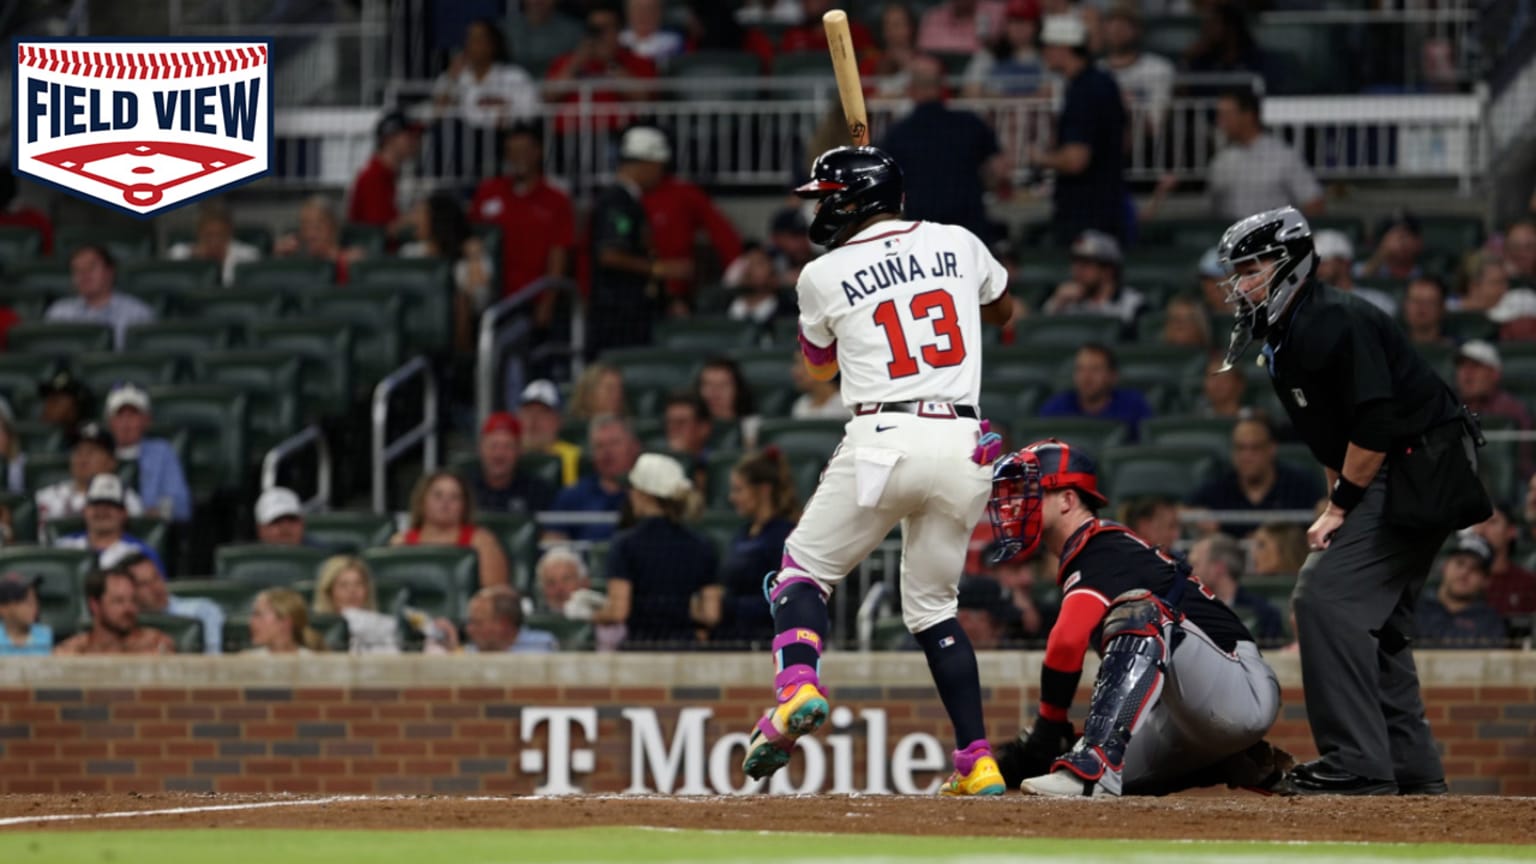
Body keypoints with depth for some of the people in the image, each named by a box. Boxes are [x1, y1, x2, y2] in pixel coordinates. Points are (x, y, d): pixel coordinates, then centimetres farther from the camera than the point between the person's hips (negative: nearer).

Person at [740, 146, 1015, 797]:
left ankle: (799, 684, -18)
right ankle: (977, 761, 7)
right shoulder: (958, 243, 11)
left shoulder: (825, 276, 3)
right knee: (932, 603, 16)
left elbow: (819, 365, 22)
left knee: (804, 570, 11)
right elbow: (1002, 309, 32)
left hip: (882, 441, -4)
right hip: (963, 447, 4)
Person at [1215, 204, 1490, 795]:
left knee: (1328, 595, -17)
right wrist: (1340, 504, 10)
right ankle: (1411, 766, 19)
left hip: (1419, 474, -11)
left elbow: (1376, 426, -24)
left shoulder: (1337, 323, -18)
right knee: (1373, 617, 15)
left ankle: (1358, 763, -19)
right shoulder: (1284, 339, 14)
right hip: (1393, 480, 11)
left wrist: (1342, 506, -17)